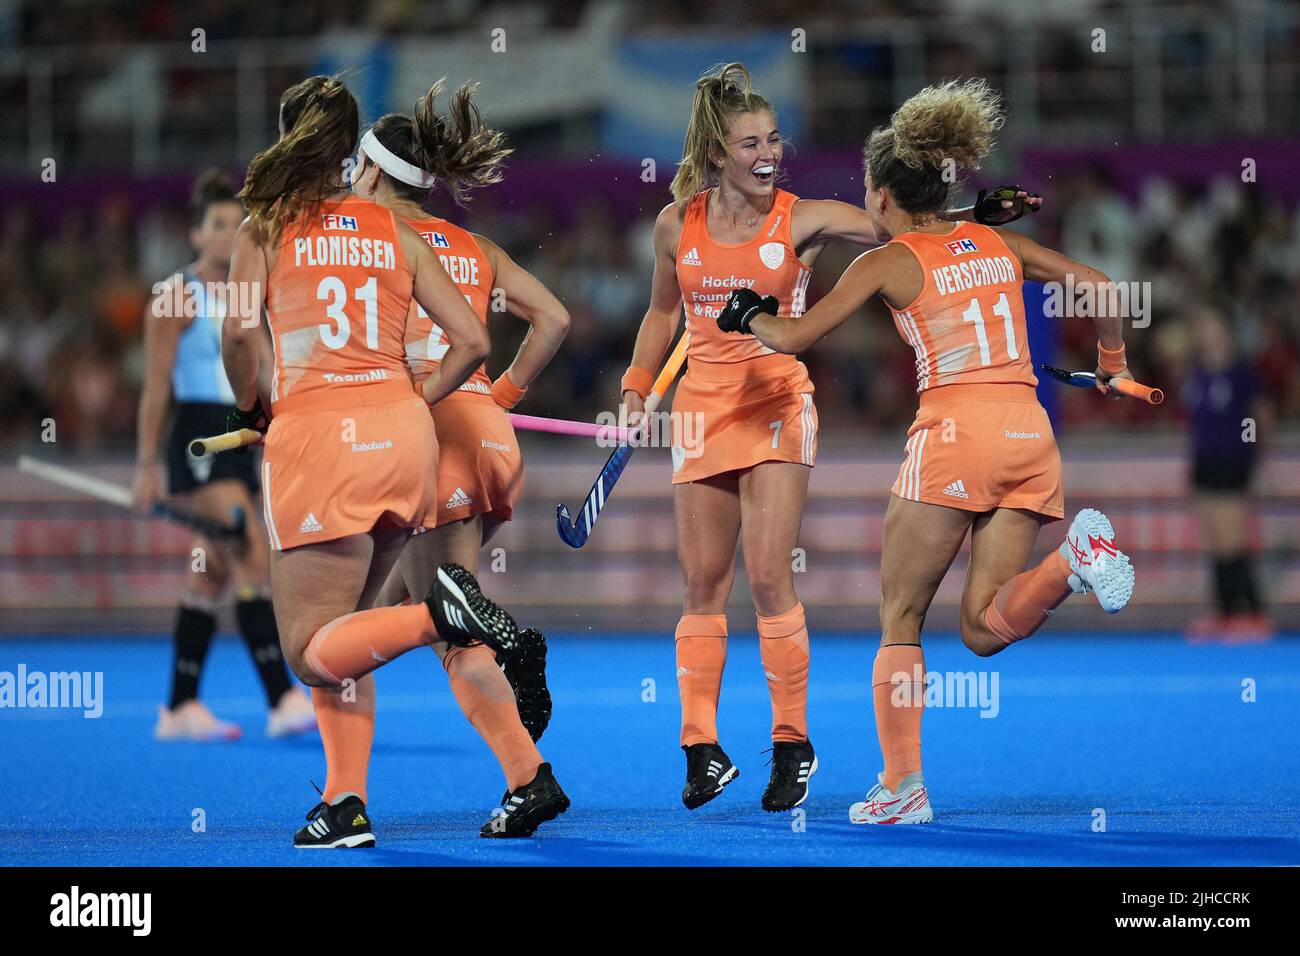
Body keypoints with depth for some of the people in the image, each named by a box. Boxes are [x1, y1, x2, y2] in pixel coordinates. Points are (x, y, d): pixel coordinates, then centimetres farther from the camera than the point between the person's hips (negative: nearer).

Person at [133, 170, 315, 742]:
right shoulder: (177, 297, -6)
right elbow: (156, 388, -8)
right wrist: (146, 466, -11)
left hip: (237, 441, 8)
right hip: (197, 440, -8)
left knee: (209, 577, 9)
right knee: (251, 561, -17)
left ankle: (180, 710, 15)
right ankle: (283, 701, -22)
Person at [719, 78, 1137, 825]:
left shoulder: (889, 262, 2)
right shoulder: (999, 245, 17)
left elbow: (793, 338, 2)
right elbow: (1097, 285, 15)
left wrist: (751, 316, 23)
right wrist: (1113, 368, 28)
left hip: (955, 434, -5)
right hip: (1030, 434, 5)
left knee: (900, 621, 7)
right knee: (984, 627, 3)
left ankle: (903, 786, 3)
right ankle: (1075, 559, -23)